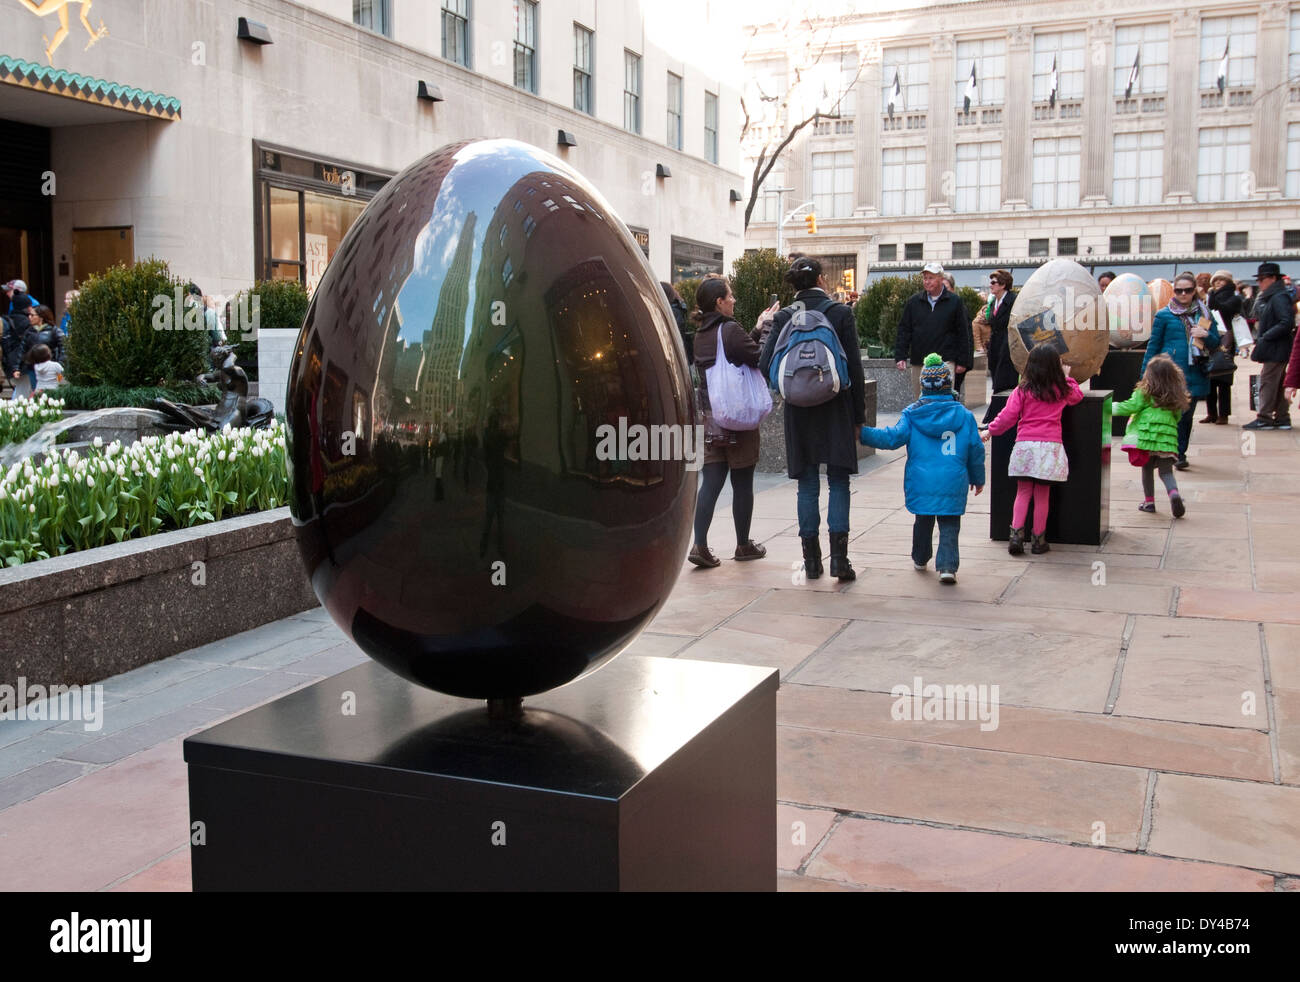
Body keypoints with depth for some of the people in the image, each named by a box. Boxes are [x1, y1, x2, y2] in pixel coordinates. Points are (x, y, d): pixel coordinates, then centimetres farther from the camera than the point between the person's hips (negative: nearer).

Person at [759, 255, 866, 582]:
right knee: (838, 481, 6)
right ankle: (839, 557, -1)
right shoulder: (840, 313, -5)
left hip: (799, 411, 1)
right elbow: (855, 367, -4)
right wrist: (859, 414, 2)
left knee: (807, 484, 9)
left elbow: (766, 368, -7)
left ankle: (811, 559, 11)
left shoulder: (784, 317, -2)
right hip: (836, 410, -1)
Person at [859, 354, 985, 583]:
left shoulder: (912, 414, -3)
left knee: (923, 521, 20)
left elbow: (893, 437, -9)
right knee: (949, 526, 5)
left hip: (921, 483, 1)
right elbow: (976, 449, 8)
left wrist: (863, 433, -1)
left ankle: (920, 558, 37)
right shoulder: (964, 415, 3)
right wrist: (977, 478, 20)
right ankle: (947, 565, -9)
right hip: (953, 484, -1)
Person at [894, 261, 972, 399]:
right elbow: (904, 330, 10)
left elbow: (963, 333, 5)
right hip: (918, 363, 3)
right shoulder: (913, 301, 8)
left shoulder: (954, 301, 2)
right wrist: (900, 357, 1)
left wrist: (962, 362, 2)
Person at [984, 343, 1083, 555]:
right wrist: (1066, 378, 35)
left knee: (1023, 493, 8)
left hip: (1025, 445, 0)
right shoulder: (1062, 391, 5)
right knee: (1042, 496, 6)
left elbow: (1008, 416, -2)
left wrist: (992, 430, 12)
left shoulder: (1023, 390, -1)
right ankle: (1039, 540, 11)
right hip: (1050, 447, 0)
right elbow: (1078, 396, 26)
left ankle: (1016, 535, -1)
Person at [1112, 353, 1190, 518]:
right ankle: (1174, 493, -21)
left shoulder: (1145, 392, -3)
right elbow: (1177, 416, 17)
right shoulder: (1176, 395, 10)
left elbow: (1131, 406, -4)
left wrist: (1112, 408, 8)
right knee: (1166, 471, 6)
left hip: (1145, 434, -2)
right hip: (1167, 436, 2)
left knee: (1147, 468, 14)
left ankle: (1149, 501, 19)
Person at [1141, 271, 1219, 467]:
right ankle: (1179, 454, 1)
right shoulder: (1164, 315, 2)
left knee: (1187, 414, 8)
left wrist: (1206, 335, -9)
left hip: (1195, 373, 3)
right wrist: (1146, 374, 2)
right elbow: (1153, 345, 5)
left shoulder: (1203, 313, 10)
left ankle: (1179, 454, 18)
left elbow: (1216, 343, 14)